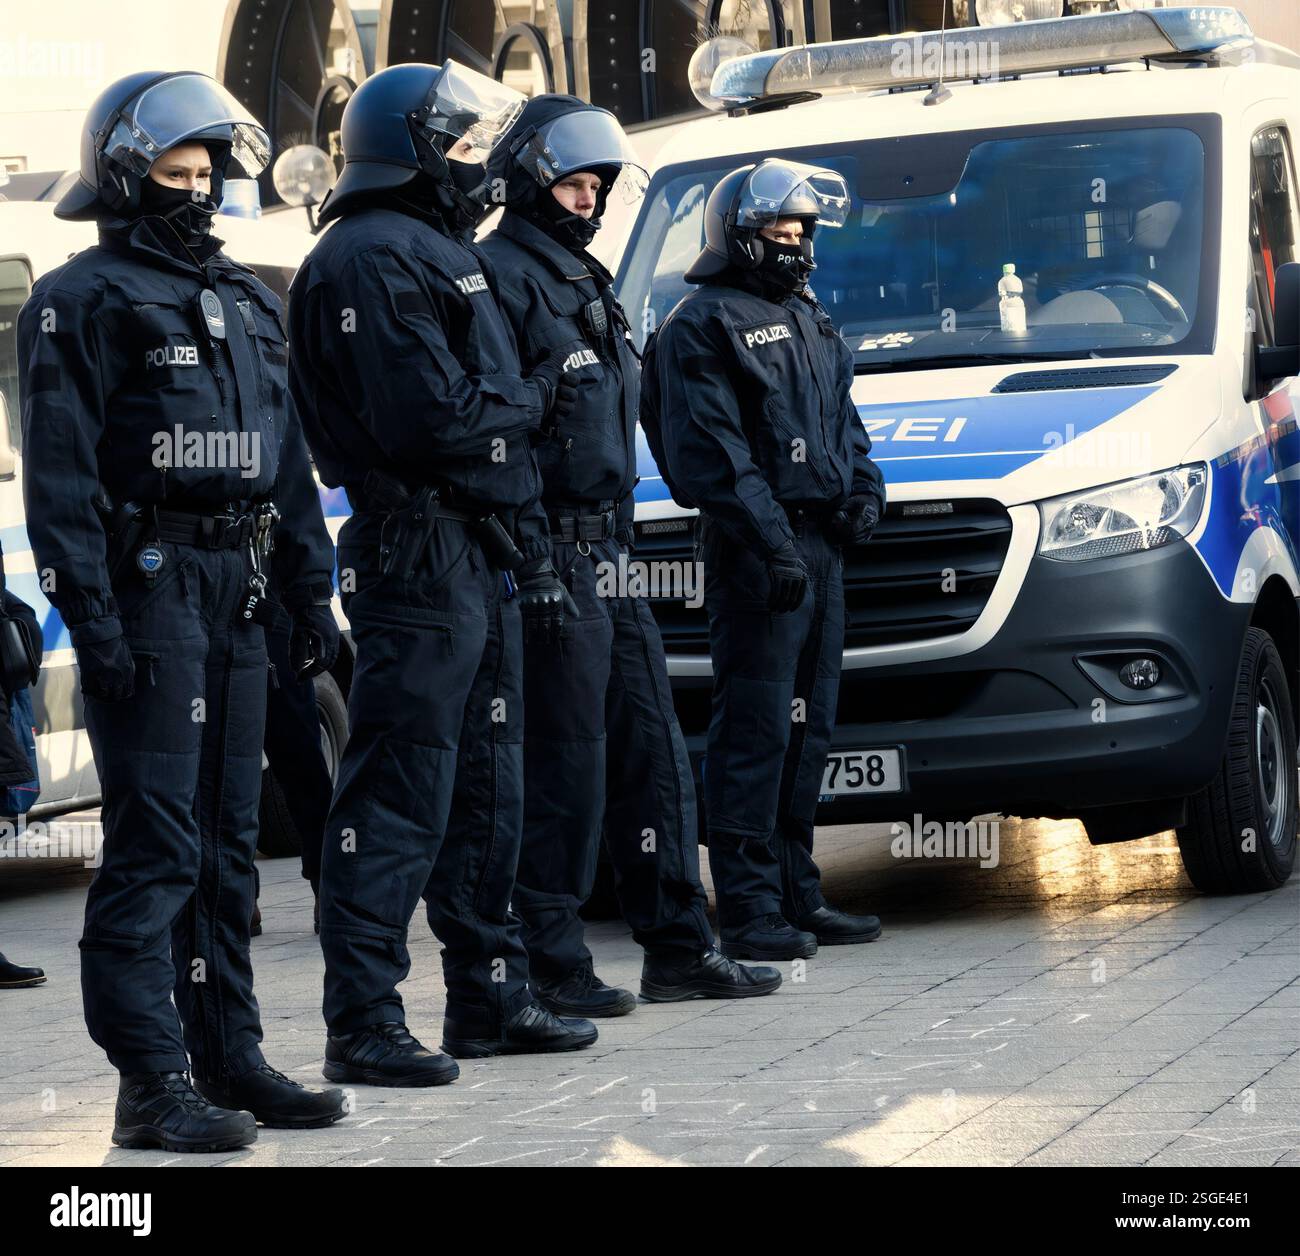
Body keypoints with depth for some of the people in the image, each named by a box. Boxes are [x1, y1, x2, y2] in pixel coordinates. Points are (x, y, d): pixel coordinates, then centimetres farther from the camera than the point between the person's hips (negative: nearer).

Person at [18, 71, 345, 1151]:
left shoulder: (242, 301, 19)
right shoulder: (83, 301, -5)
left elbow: (285, 455, 22)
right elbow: (61, 476, -12)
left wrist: (310, 593, 14)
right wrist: (94, 623, -19)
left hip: (236, 597, 8)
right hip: (148, 585, -8)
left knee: (228, 841, 12)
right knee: (156, 842, -11)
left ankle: (229, 1058, 18)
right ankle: (154, 1084, -11)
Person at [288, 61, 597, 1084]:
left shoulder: (446, 254, 21)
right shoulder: (372, 259, -13)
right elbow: (434, 418, -22)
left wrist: (533, 559, 18)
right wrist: (535, 399, -4)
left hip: (483, 559, 10)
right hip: (418, 557, -10)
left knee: (487, 788, 15)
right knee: (400, 797, -10)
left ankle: (491, 997, 24)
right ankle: (362, 1023, -9)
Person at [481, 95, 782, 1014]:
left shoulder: (585, 281, 20)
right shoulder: (504, 276, -11)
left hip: (605, 552, 10)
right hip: (550, 551, -10)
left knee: (652, 747, 11)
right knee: (564, 760, -7)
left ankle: (680, 947, 16)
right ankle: (550, 964, -2)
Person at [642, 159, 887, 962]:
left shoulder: (807, 320, 21)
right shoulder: (706, 324, -8)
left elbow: (845, 424, 27)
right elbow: (716, 454, -16)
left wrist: (865, 491, 8)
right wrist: (772, 545, -22)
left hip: (821, 545, 9)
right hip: (754, 554, -9)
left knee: (808, 729, 12)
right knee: (757, 729, -9)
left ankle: (797, 894, 19)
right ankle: (751, 909, -7)